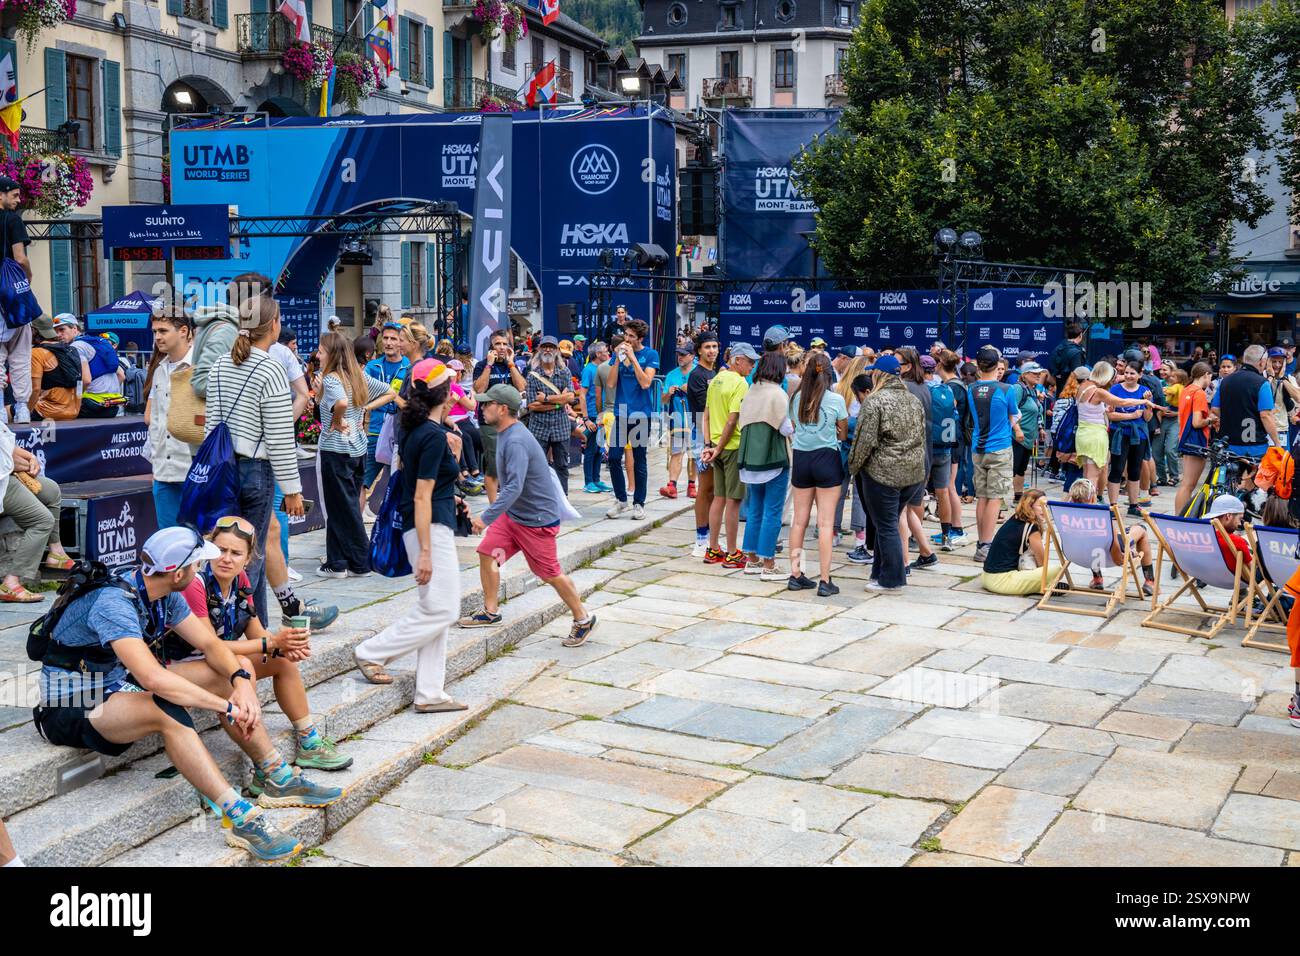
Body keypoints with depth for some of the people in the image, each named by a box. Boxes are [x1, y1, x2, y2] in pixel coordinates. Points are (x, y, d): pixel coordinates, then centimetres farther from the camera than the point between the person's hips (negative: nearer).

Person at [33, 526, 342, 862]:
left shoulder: (165, 595, -1)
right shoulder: (113, 603, -29)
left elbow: (210, 644, 1)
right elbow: (152, 678, -40)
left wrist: (241, 681, -20)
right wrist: (226, 705, -35)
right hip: (72, 709, -9)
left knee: (237, 668, -3)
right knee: (167, 710, -39)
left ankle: (279, 779, -3)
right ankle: (240, 820, -39)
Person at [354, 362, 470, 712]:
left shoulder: (414, 430, 11)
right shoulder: (434, 436, -16)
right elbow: (421, 497, -20)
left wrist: (451, 453, 16)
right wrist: (425, 551, -21)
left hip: (434, 527, 10)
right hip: (431, 529, -10)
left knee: (435, 609, 10)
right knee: (440, 610, -5)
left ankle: (430, 693, 13)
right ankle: (373, 653, 6)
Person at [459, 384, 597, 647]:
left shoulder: (516, 441, -26)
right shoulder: (505, 435, 6)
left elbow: (514, 487, -35)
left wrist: (487, 517, -38)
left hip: (537, 517, -9)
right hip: (512, 513, 9)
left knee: (550, 573, 1)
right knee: (487, 553, 2)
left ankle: (583, 619, 19)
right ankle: (490, 613, 14)